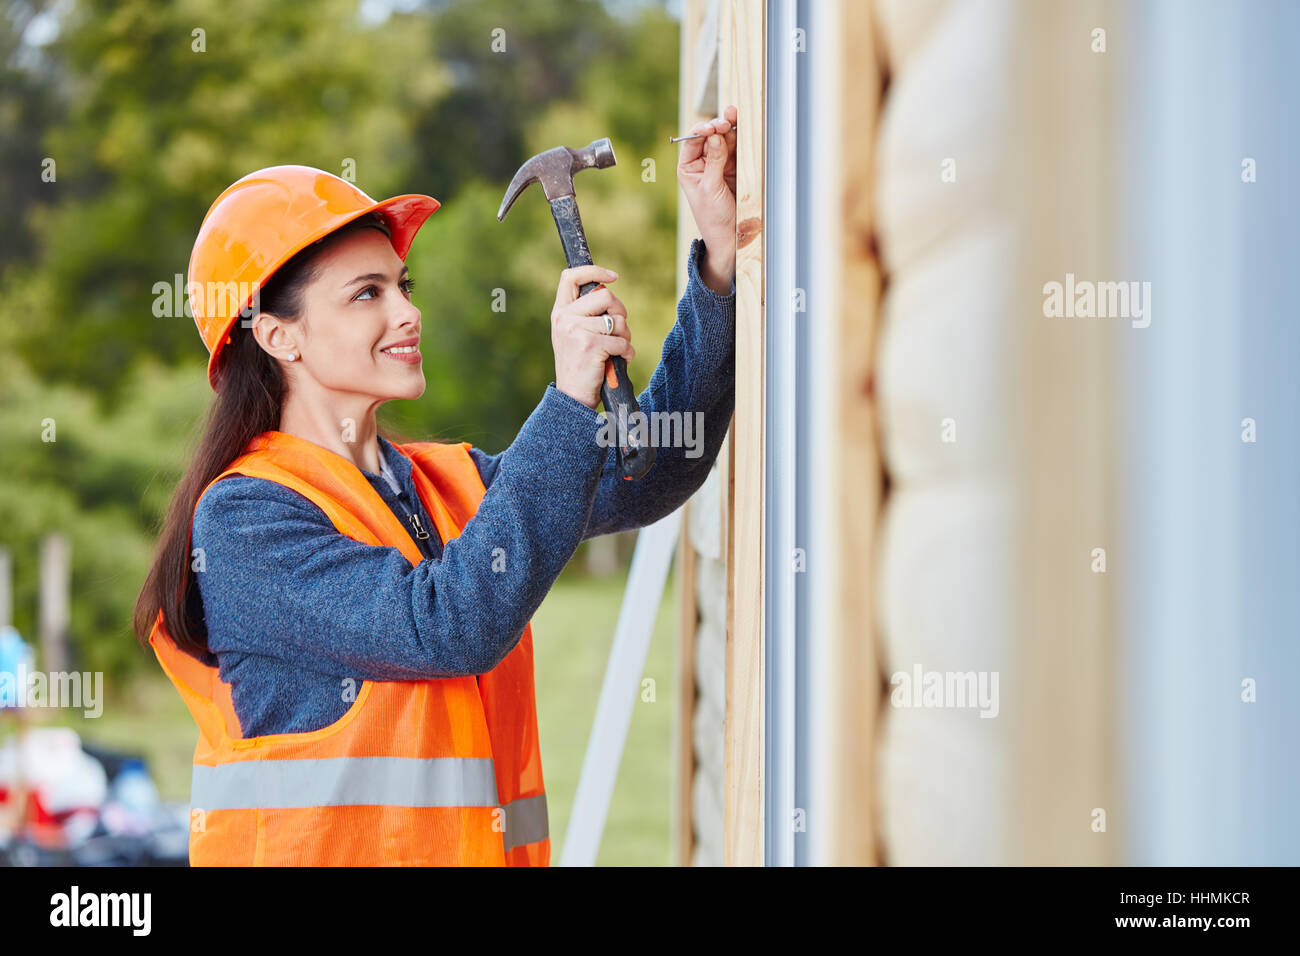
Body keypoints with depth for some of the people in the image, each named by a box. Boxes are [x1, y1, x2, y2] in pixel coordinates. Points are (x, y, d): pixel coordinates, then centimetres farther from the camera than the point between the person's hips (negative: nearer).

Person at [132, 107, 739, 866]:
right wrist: (572, 401, -15)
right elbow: (452, 625, -16)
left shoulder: (454, 484, 15)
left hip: (485, 849, 5)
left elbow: (648, 474, 11)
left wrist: (722, 255, 5)